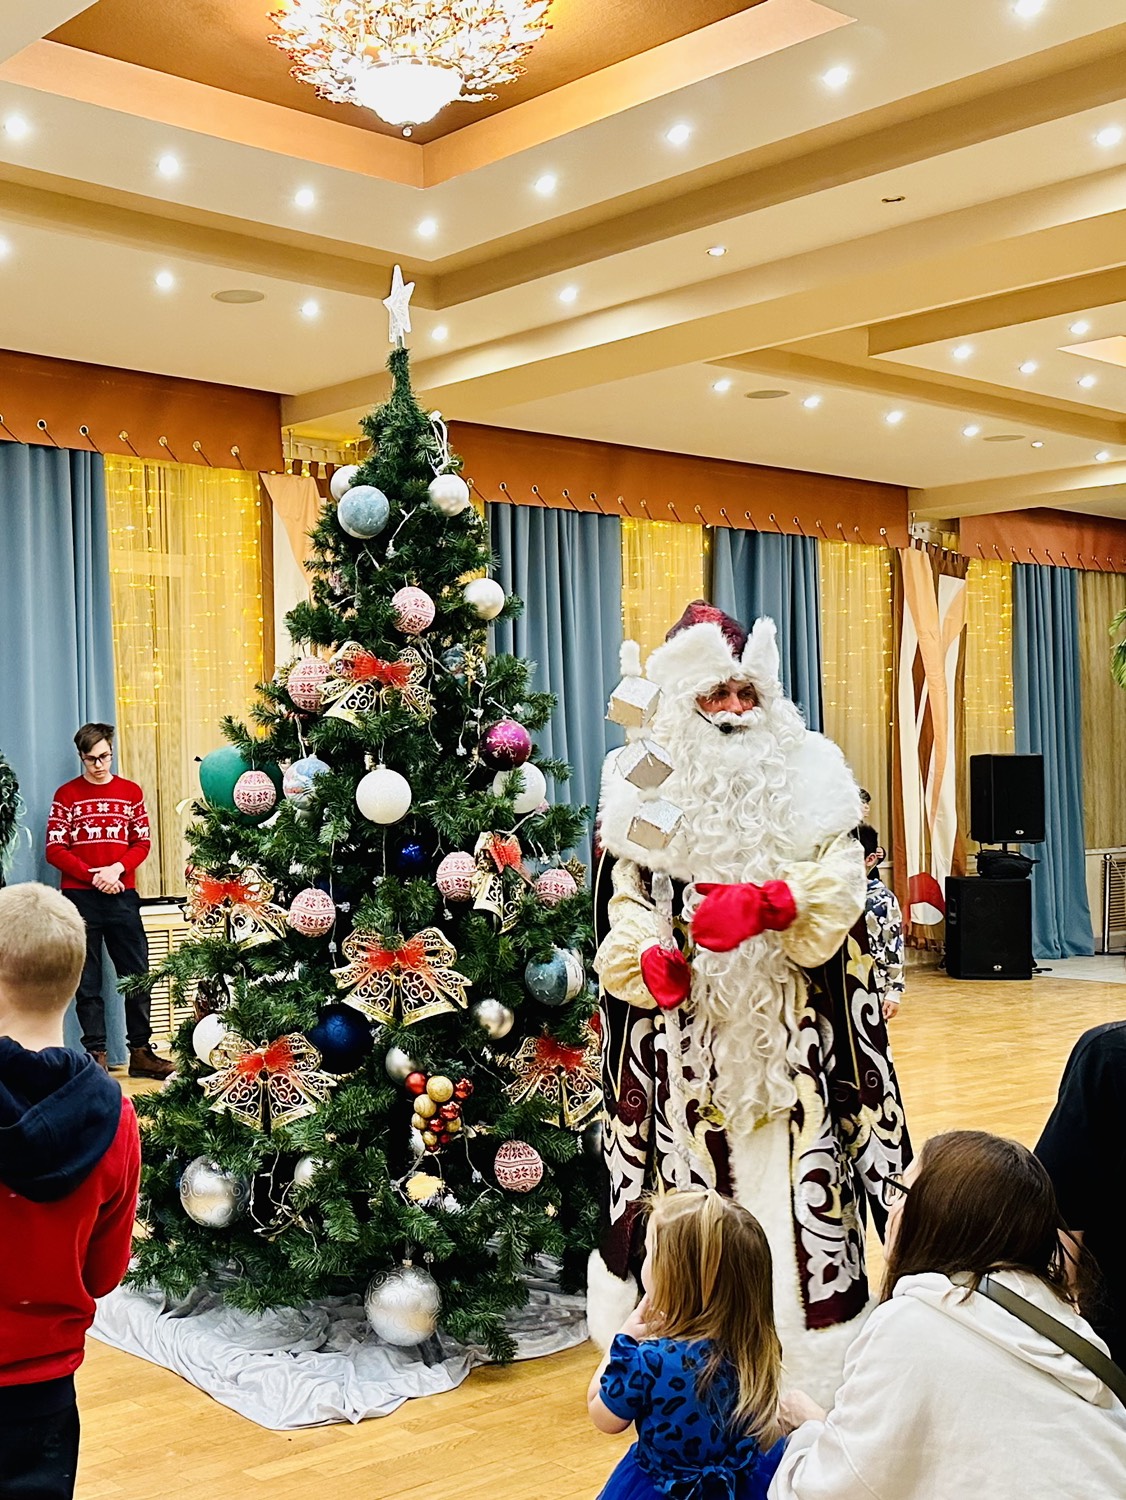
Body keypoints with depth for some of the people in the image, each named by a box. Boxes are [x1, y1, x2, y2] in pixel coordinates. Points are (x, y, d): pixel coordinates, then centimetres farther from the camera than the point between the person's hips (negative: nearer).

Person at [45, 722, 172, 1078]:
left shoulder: (131, 792, 8)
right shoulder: (67, 794, 2)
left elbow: (142, 843, 5)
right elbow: (54, 849, -3)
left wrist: (117, 869, -12)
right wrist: (93, 875, -14)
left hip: (122, 895, 2)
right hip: (80, 898, -2)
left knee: (137, 975, 2)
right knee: (87, 981, 3)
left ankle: (140, 1052, 11)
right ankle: (96, 1055, 9)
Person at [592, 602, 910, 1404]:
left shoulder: (808, 778, 6)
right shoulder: (648, 789, 5)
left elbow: (838, 880, -3)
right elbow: (626, 898, 1)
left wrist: (763, 903, -22)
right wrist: (649, 958, -19)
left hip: (792, 1026, 1)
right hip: (686, 1029, 0)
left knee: (795, 1181, 0)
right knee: (695, 1182, 1)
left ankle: (814, 1354, 12)